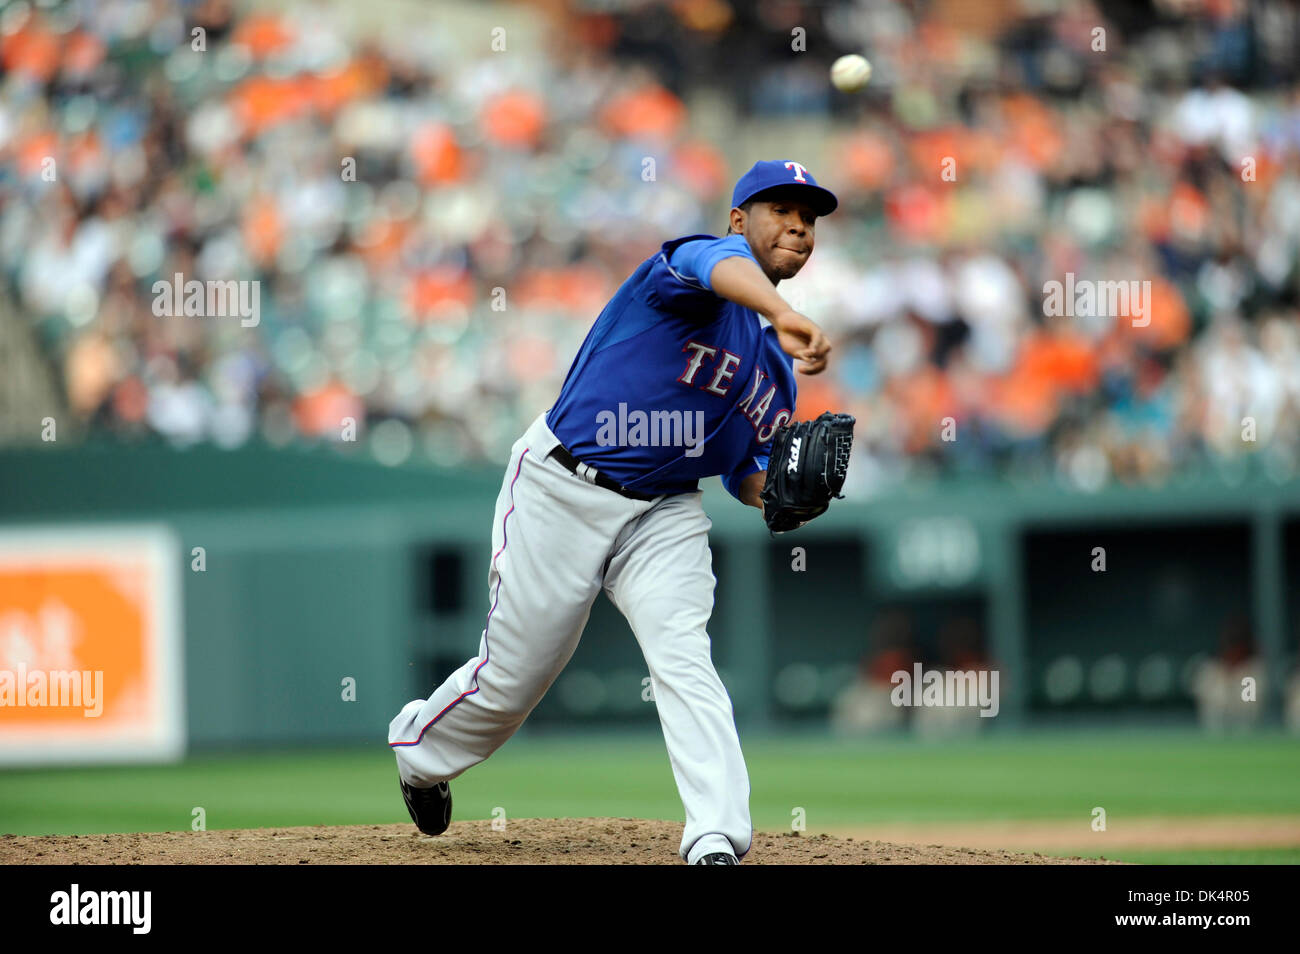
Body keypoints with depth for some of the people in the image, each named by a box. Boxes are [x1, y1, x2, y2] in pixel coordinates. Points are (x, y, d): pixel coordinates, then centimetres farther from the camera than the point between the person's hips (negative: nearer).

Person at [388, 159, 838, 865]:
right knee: (513, 676, 6)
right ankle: (422, 745, 38)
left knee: (683, 658, -19)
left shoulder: (777, 363, 10)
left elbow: (746, 475, 17)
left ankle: (717, 840, -29)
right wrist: (784, 315, -62)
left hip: (664, 515, 5)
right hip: (561, 490, -5)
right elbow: (722, 265, -41)